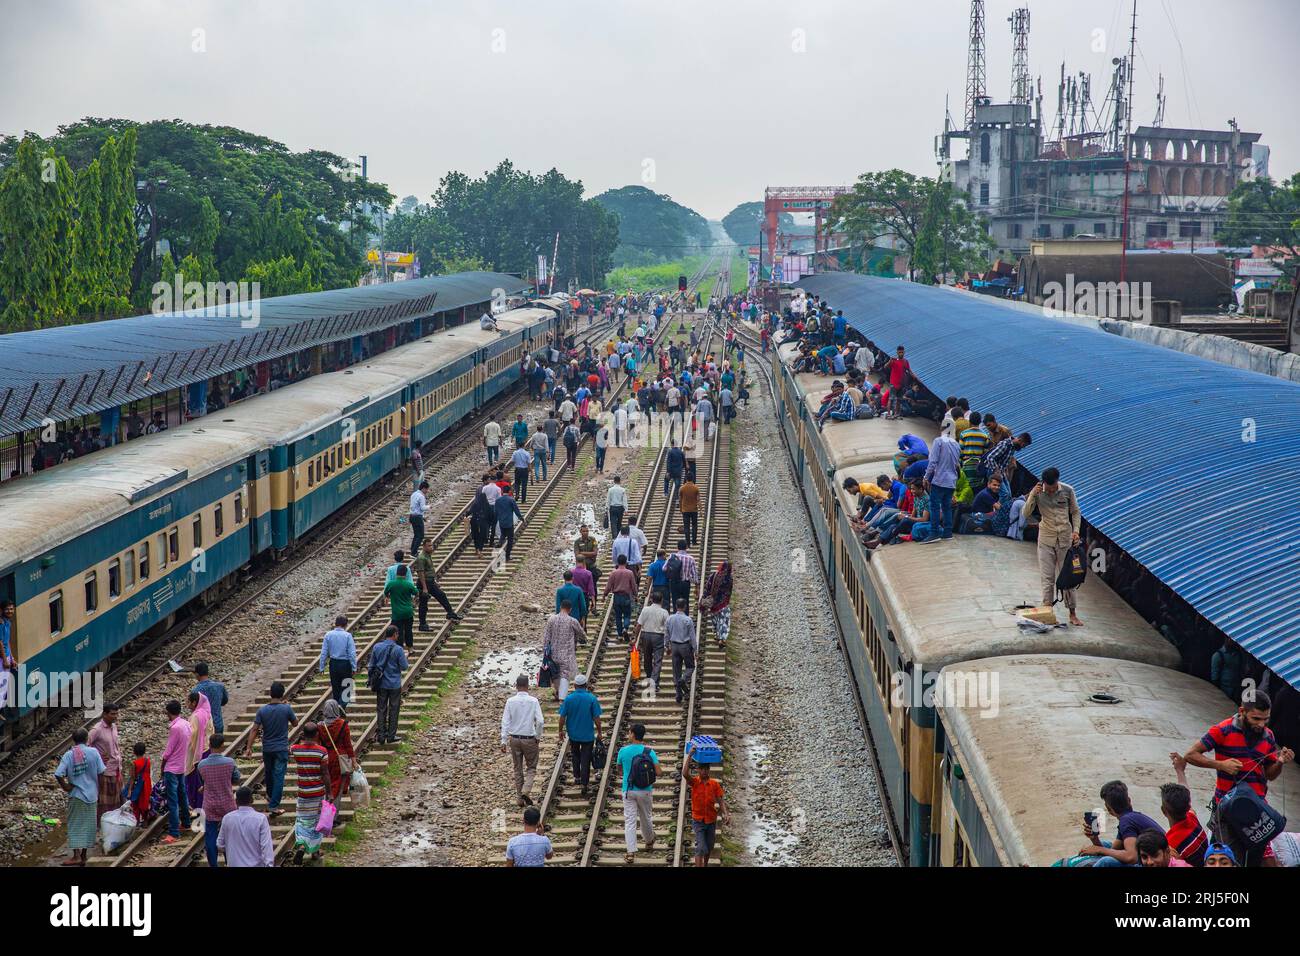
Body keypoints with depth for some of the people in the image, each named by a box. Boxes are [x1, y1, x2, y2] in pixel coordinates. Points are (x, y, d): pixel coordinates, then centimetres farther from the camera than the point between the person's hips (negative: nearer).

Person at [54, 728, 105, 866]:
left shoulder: (69, 755, -9)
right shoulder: (93, 752, -7)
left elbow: (58, 775, -18)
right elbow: (101, 773, -5)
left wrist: (65, 787, -3)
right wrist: (98, 791, 8)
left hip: (76, 795, -2)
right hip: (91, 795, 2)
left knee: (75, 825, 5)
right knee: (88, 824, 11)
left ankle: (76, 856, -3)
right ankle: (84, 856, 17)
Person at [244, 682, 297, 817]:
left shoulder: (262, 710, -7)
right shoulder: (286, 709, -12)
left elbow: (255, 730, -9)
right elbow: (295, 722, 5)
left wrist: (249, 748, -6)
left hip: (267, 749, 3)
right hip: (282, 749, -3)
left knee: (269, 773, 22)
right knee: (279, 776, -2)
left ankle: (270, 797, 44)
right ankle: (273, 806, -6)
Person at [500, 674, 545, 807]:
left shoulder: (510, 701, -6)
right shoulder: (533, 701, -10)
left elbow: (505, 722, -6)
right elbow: (540, 721, -13)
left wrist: (504, 741, -3)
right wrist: (538, 737, 2)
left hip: (514, 739, 2)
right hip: (530, 739, -2)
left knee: (518, 769, 14)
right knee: (531, 767, 13)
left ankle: (520, 798, 18)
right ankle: (526, 791, -9)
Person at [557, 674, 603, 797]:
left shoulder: (569, 699, -10)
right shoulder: (592, 698, -13)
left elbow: (562, 717, -5)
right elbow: (596, 718, -11)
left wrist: (561, 730, 10)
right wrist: (599, 732, 2)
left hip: (573, 733, 1)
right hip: (588, 734, -1)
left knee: (575, 754, 25)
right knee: (585, 759, 6)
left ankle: (577, 777, 25)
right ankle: (584, 784, 5)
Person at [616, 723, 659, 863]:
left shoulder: (623, 750, -8)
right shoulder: (649, 752, -9)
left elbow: (619, 766, 11)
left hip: (628, 791, -1)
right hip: (646, 792, 1)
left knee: (630, 821, 1)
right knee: (646, 818, 21)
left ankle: (631, 852, -8)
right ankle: (649, 842, 43)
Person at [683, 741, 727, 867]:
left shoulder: (715, 784, -4)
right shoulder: (694, 782, -9)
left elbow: (720, 801, -4)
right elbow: (685, 774, -28)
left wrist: (725, 814, -21)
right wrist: (690, 755, -30)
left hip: (711, 820, 3)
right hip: (698, 821, -3)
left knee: (709, 848, 16)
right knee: (701, 848, -15)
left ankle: (705, 865, 40)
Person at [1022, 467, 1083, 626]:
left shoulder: (1067, 491, -6)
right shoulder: (1038, 493, -7)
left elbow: (1075, 512, 6)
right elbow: (1025, 514, -9)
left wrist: (1076, 530, -8)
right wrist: (1032, 495, -21)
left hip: (1065, 538, 0)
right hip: (1046, 539, 0)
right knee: (1047, 578, 1)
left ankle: (1073, 614, 11)